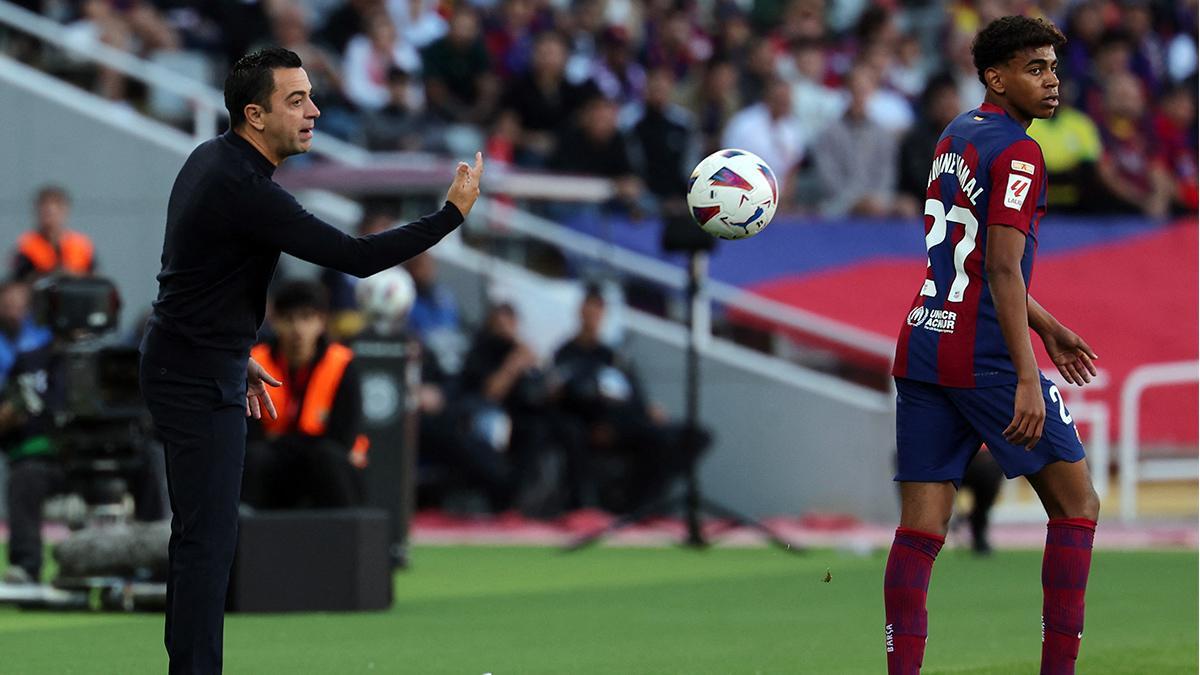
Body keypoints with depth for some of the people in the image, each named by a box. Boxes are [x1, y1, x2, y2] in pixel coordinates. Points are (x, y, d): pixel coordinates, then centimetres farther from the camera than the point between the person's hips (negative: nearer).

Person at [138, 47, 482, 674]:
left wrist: (237, 357, 22)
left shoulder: (213, 159, 8)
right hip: (200, 380, -10)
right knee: (209, 535, -9)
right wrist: (452, 213, -18)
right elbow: (357, 257, -25)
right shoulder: (247, 192, -24)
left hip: (183, 361, 10)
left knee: (198, 530, 13)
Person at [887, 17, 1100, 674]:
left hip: (921, 349, 8)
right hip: (986, 356, -8)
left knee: (919, 529, 2)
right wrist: (1027, 378, -24)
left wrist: (1046, 325, 35)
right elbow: (1003, 270, -20)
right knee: (1076, 505, 6)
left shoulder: (955, 136, 17)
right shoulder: (1016, 152, -11)